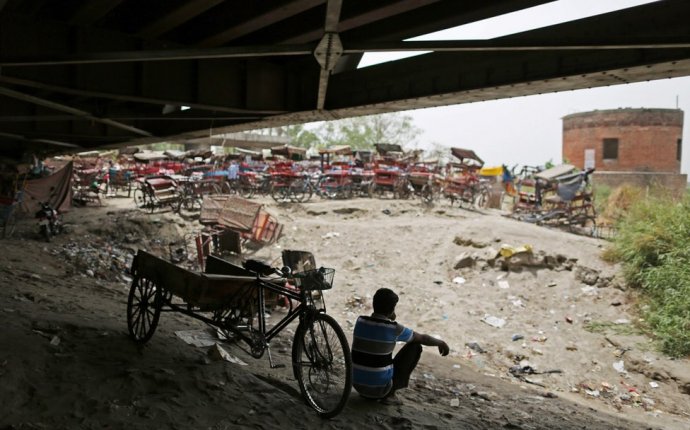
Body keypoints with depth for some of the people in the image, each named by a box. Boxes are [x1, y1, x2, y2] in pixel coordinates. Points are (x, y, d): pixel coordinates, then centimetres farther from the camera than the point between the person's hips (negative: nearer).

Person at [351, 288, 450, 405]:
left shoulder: (360, 321, -2)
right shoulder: (394, 328, -12)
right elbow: (423, 338, 5)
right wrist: (441, 343, 23)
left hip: (357, 385, 5)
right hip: (380, 388, -5)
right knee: (415, 346, 7)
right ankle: (389, 394, 6)